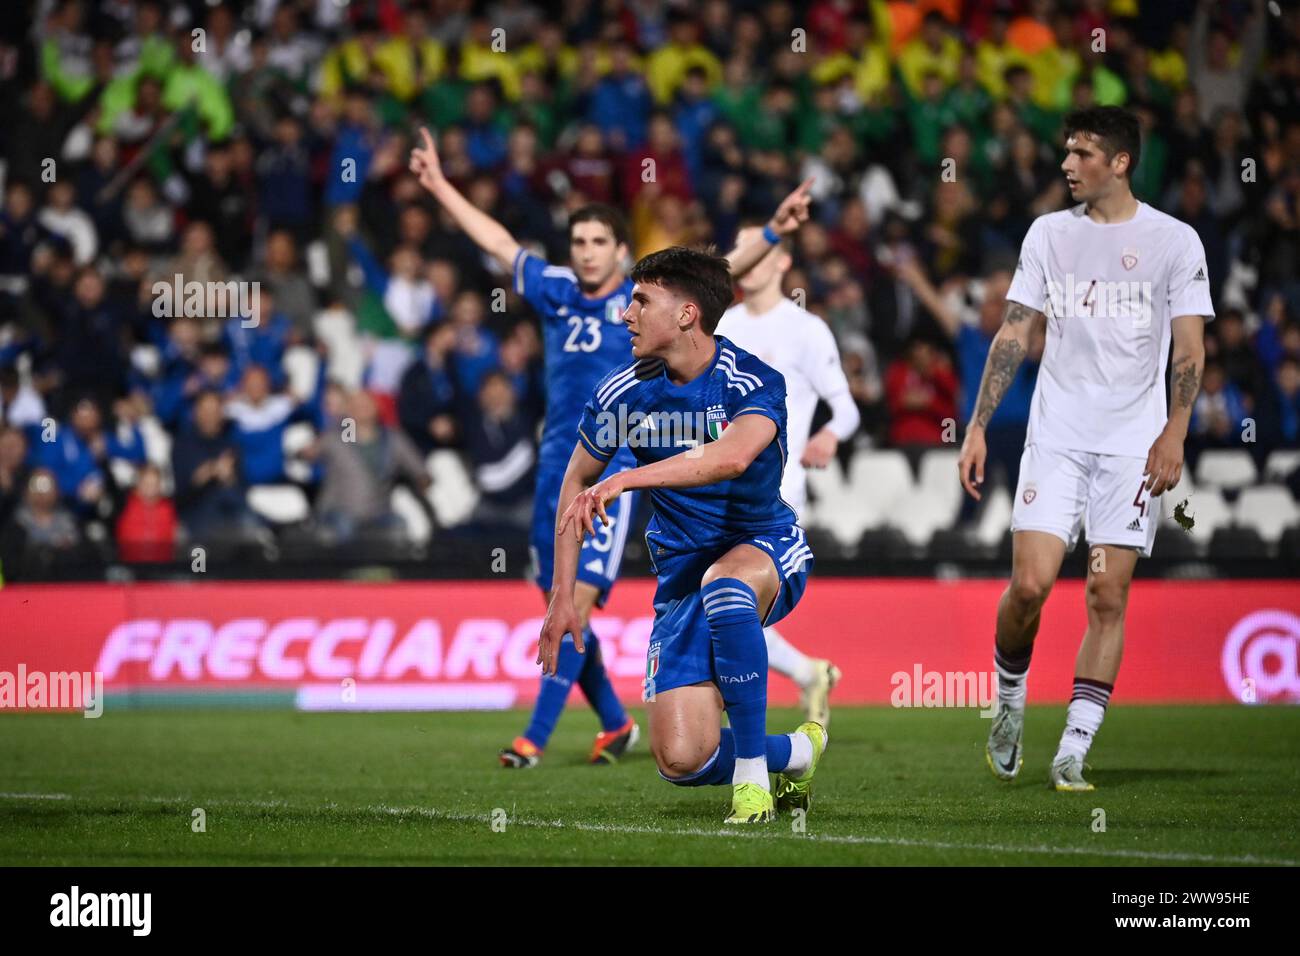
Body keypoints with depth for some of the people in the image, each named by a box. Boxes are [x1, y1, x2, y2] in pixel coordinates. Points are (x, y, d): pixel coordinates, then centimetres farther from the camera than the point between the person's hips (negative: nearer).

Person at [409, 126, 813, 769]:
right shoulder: (556, 293, 10)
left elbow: (720, 271, -9)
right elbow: (499, 244, 20)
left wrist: (772, 233, -23)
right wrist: (440, 186, 24)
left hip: (611, 471, -5)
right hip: (555, 468, 5)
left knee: (576, 603, -12)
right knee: (562, 609, 8)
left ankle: (536, 737, -12)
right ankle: (614, 723, 25)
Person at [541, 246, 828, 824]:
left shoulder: (754, 384, -19)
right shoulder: (623, 392, -5)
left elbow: (731, 456, -41)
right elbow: (577, 480, 10)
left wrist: (623, 480, -48)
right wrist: (562, 595, 5)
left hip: (765, 548, -4)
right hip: (682, 575, 4)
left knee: (722, 582, -43)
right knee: (682, 761, -15)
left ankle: (752, 774, -27)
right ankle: (794, 753, 20)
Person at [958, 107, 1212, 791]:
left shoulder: (1175, 241, 1)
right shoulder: (1049, 233, 9)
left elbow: (1189, 349, -1)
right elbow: (1014, 334, 9)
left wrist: (1174, 433, -13)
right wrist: (978, 427, 3)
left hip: (1133, 445, -1)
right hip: (1055, 438, 1)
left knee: (1108, 596, -5)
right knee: (1029, 584, -10)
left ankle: (1073, 752, -1)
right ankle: (1010, 702, 16)